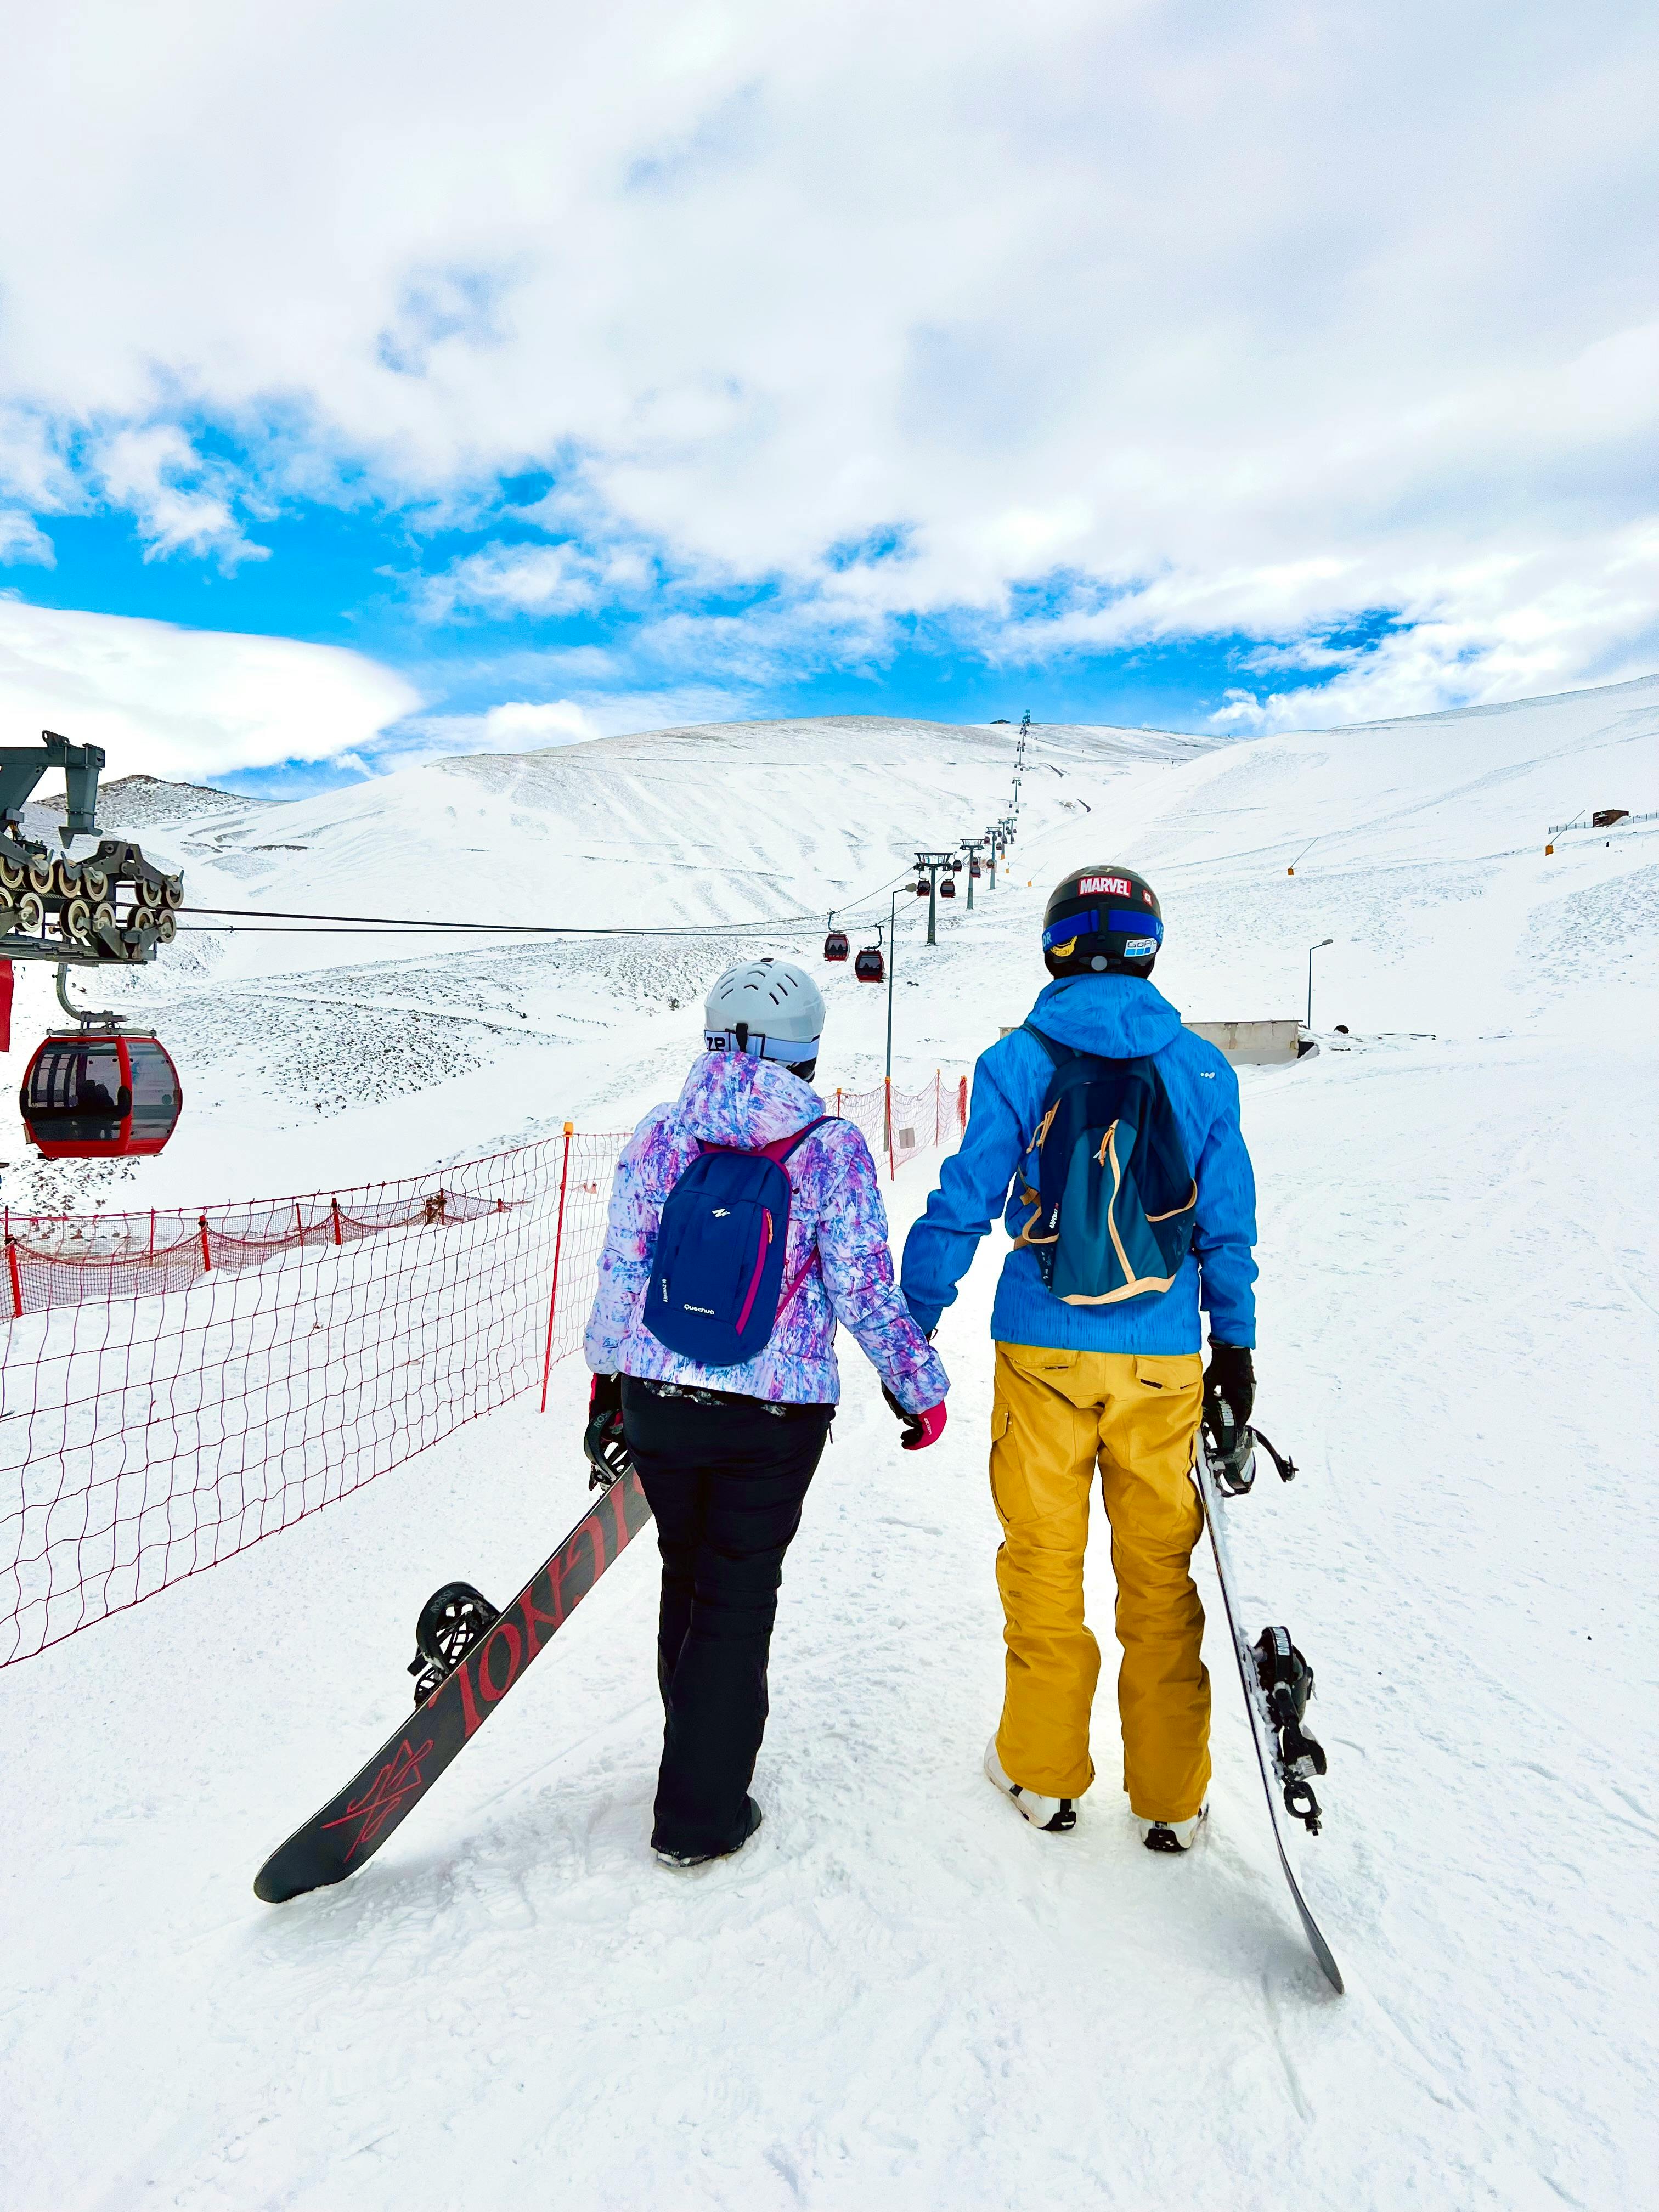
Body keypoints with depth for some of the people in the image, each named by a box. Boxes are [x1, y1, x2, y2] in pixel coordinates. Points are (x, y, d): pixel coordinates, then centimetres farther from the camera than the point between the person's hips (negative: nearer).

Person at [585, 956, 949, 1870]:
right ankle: (699, 1811, 21)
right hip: (776, 1415, -3)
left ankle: (698, 1747, 45)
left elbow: (620, 1270, 3)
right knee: (738, 1597, 11)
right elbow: (865, 1289, -9)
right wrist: (922, 1389, 5)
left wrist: (608, 1380, 17)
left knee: (686, 1574, 23)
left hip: (658, 1403, 4)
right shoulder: (831, 1148, -10)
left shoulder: (657, 1135, -1)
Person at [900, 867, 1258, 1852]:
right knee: (1159, 1569, 12)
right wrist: (1236, 1340, 15)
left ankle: (1044, 1772, 25)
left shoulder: (1019, 1061, -4)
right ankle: (1169, 1795, 23)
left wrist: (913, 1319, 4)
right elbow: (1229, 1222, 5)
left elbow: (964, 1200, -5)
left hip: (1043, 1348, -1)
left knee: (1042, 1558, 12)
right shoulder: (1202, 1068, 1)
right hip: (1162, 1356, 2)